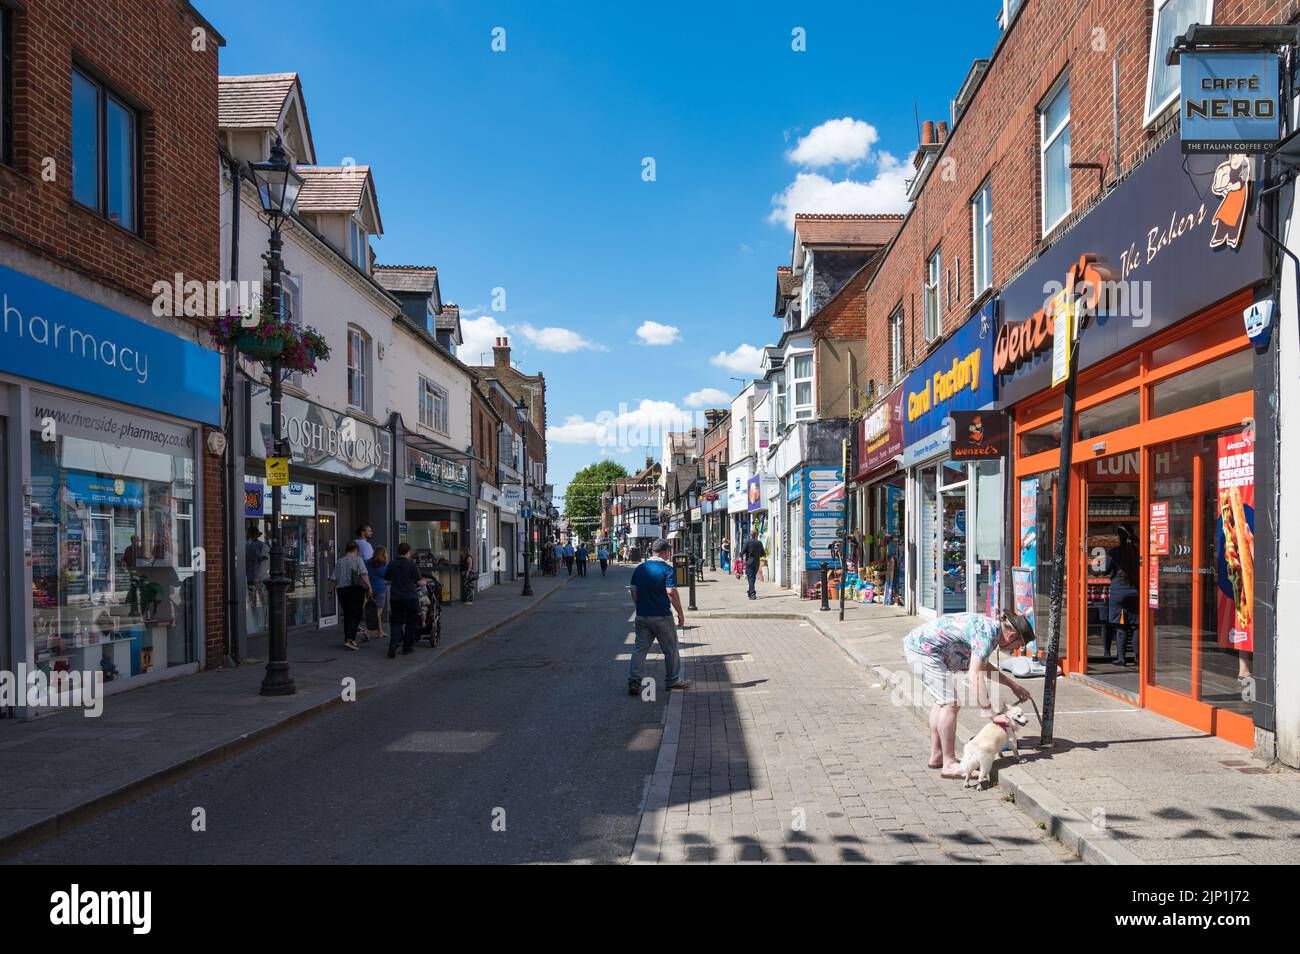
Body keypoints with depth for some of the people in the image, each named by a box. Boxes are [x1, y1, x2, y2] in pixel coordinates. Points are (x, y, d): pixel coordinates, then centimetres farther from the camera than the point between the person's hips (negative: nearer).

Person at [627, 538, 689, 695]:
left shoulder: (640, 569, 6)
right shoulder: (667, 569, -11)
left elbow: (633, 591, 7)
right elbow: (672, 592, -17)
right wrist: (680, 614, -9)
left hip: (642, 616, 5)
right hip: (662, 616, -4)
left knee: (639, 648, 6)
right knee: (670, 650, 11)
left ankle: (633, 681, -4)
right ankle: (673, 680, 22)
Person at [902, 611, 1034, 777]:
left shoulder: (990, 626, 13)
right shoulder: (987, 634, -17)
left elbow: (983, 665, 30)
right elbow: (975, 676, -23)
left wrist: (1013, 685, 30)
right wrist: (992, 714, -20)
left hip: (915, 642, 11)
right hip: (924, 648, -11)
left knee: (942, 700, 19)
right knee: (950, 703, -9)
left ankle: (936, 756, 25)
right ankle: (949, 764, -4)